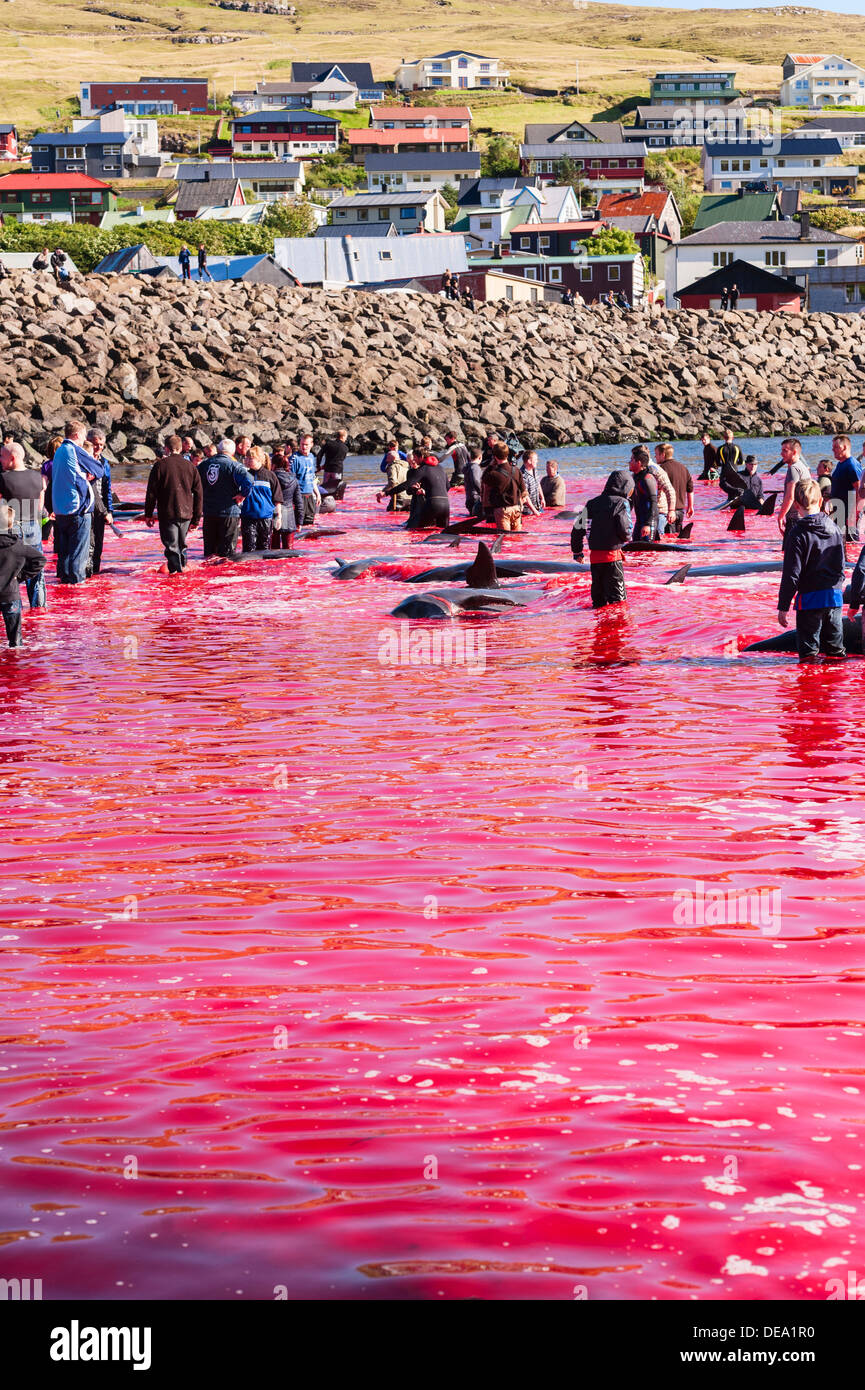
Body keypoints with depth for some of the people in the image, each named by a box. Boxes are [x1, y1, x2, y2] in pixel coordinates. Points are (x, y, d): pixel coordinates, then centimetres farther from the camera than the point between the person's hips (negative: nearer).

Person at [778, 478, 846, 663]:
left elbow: (792, 573, -14)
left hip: (810, 599, -6)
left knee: (808, 646, 1)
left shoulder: (797, 533, -14)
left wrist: (783, 606, -9)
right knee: (835, 647, 16)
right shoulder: (833, 528, 5)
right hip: (835, 595, 6)